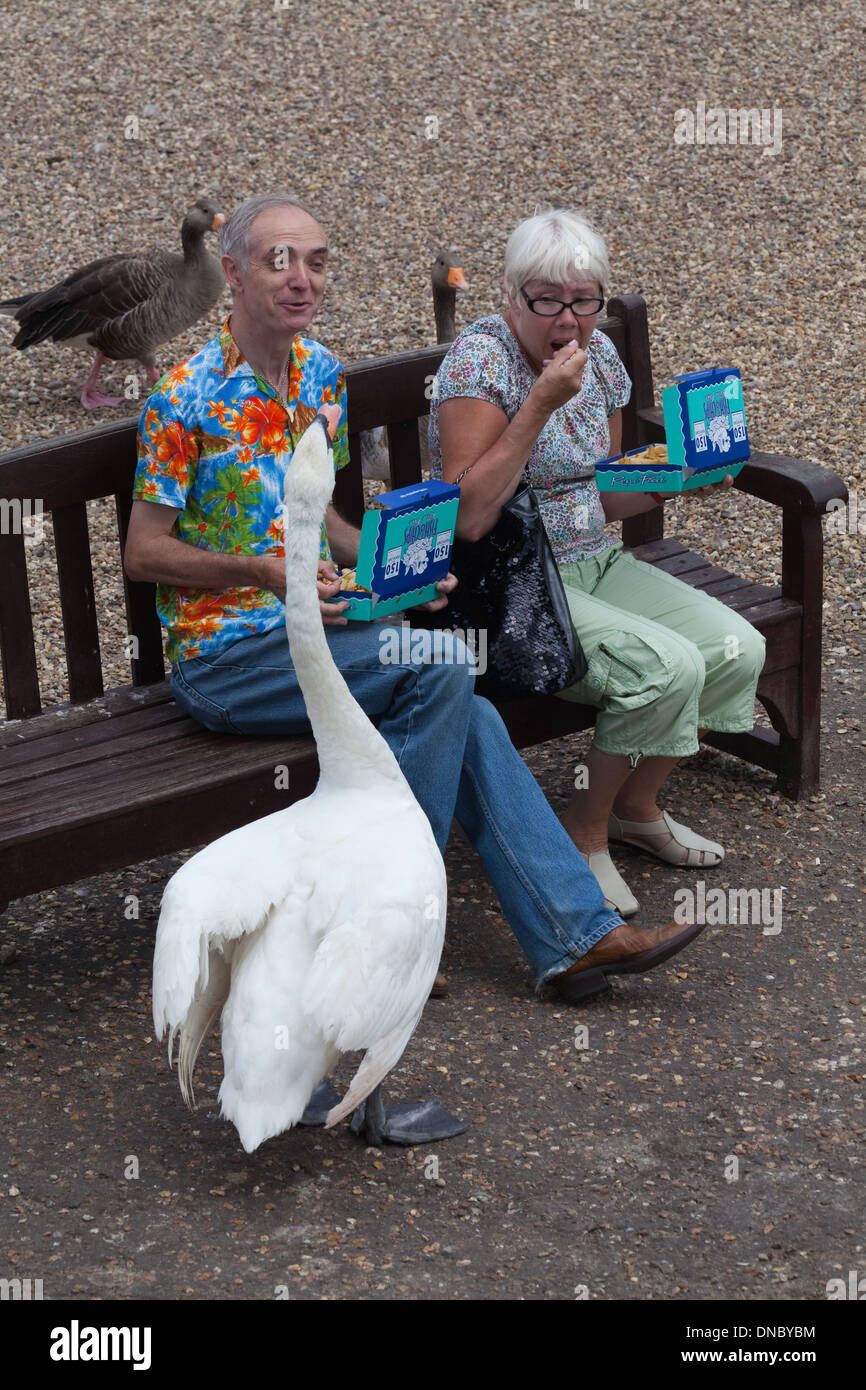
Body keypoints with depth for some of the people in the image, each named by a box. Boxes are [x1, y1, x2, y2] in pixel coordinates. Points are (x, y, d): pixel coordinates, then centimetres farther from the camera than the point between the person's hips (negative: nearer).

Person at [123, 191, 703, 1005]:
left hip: (313, 628, 6)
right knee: (444, 663, -24)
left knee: (466, 719, -17)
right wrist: (268, 572, -24)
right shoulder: (187, 396, -13)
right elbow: (143, 552, -10)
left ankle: (575, 937, -15)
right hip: (225, 657, -6)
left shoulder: (320, 372, 10)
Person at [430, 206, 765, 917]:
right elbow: (468, 518, -27)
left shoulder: (599, 354, 6)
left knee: (737, 648, -9)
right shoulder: (480, 358, -16)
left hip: (597, 564, 8)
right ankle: (585, 830, -3)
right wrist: (541, 402, -28)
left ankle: (636, 805, 13)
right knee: (670, 666, -26)